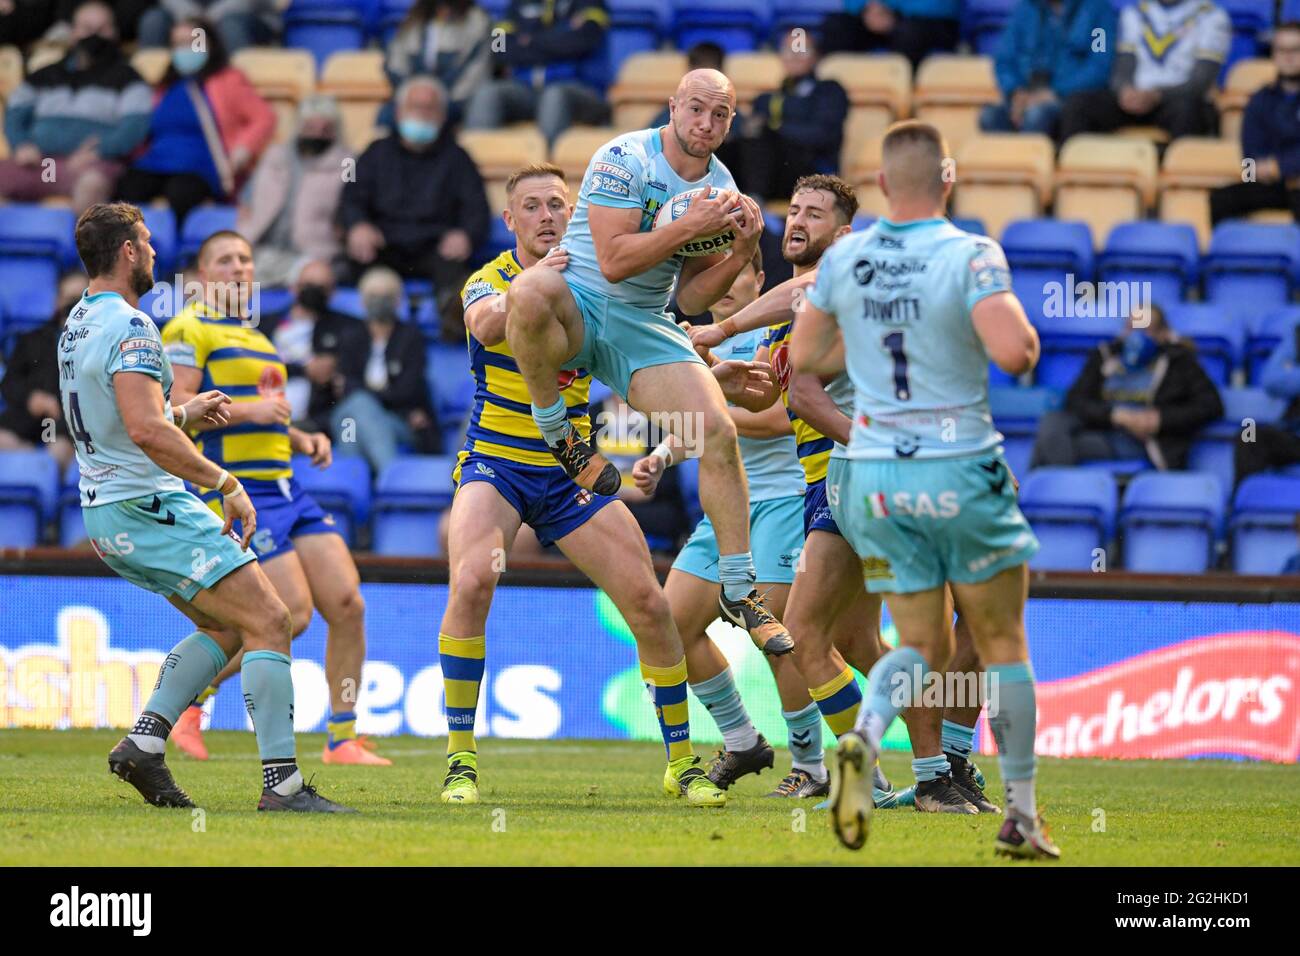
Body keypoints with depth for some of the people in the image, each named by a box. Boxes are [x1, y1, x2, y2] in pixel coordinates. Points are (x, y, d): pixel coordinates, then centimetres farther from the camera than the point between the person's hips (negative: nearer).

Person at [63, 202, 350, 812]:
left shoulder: (78, 325, 14)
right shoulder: (129, 328, -18)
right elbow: (147, 431, -29)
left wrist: (183, 413, 25)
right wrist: (226, 483, -24)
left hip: (107, 514, 10)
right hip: (148, 507, -10)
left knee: (228, 628, 18)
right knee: (268, 622, -11)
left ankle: (145, 742, 7)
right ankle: (281, 783, -17)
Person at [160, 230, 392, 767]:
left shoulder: (257, 339, 23)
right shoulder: (189, 329, -4)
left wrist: (303, 440, 15)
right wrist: (248, 409, -20)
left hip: (286, 491, 8)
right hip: (234, 489, -8)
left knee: (348, 605, -3)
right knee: (293, 614, -16)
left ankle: (342, 739, 4)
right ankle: (189, 697, 2)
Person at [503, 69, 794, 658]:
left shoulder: (722, 190, 7)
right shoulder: (625, 159, -12)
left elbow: (691, 299, 7)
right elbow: (614, 261, -21)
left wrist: (740, 255, -8)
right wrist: (689, 227, -26)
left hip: (643, 325, 5)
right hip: (578, 306, -5)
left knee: (718, 433, -13)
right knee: (529, 292, -42)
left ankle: (739, 590, 0)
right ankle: (553, 429, -18)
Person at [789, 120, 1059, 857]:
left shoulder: (844, 258, 1)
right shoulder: (971, 256, -14)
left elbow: (804, 355, 10)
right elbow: (1014, 351, -26)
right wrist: (1023, 331, -4)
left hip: (875, 476, 4)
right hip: (961, 474, -4)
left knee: (923, 648, 11)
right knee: (1003, 643, 12)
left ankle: (866, 735, -21)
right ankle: (1022, 813, 15)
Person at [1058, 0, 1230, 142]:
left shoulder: (1212, 18, 1)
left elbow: (1199, 84, -8)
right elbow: (1122, 70, 11)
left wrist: (1156, 96, -24)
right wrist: (1126, 91, -14)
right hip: (1136, 97, 4)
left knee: (1185, 107, -40)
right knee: (1076, 103, -20)